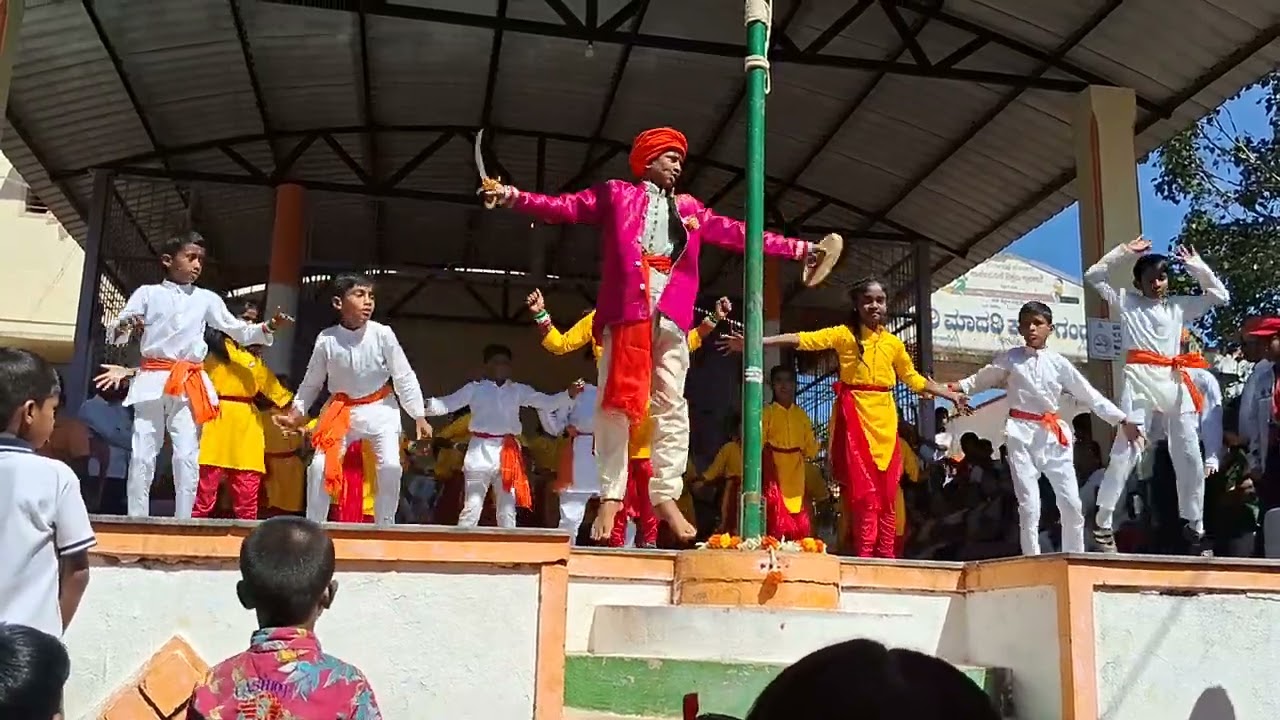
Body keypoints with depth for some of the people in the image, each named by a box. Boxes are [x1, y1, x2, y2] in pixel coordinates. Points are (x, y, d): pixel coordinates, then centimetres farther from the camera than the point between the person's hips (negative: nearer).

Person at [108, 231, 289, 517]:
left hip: (190, 385, 1)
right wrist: (125, 327, -19)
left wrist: (267, 327, -3)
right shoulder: (147, 293, 7)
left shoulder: (207, 299, 12)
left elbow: (239, 331, 16)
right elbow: (113, 333, 5)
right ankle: (136, 521, 5)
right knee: (142, 455, -1)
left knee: (187, 456, -4)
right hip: (152, 381, -1)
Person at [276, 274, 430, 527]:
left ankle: (385, 525, 2)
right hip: (341, 410, 1)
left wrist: (419, 416, -8)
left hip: (380, 408, -1)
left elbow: (404, 377, -9)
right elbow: (312, 382, 2)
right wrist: (296, 413, -3)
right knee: (320, 466, -6)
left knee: (390, 465, -16)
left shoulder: (383, 334, -16)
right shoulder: (326, 339, -13)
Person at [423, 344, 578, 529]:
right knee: (472, 508, -3)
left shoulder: (518, 390, 11)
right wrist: (427, 405, -21)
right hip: (481, 450, -3)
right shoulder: (475, 389, 4)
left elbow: (547, 403, 6)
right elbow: (448, 404, -2)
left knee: (507, 510, 10)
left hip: (508, 452, 3)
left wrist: (569, 395, -10)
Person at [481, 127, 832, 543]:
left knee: (672, 406, 0)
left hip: (670, 316, 4)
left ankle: (666, 495, 2)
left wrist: (798, 249, 21)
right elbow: (566, 207, 5)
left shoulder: (689, 209, 22)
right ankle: (611, 496, -2)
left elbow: (738, 234, 23)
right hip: (626, 310, -3)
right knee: (616, 403, -5)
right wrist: (512, 197, -8)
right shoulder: (616, 195, 13)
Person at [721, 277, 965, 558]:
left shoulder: (894, 342, 11)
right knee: (863, 490, -7)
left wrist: (950, 395, 24)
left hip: (885, 419, 4)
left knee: (887, 491, 4)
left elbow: (914, 379, 23)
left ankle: (886, 557, 12)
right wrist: (755, 342, -24)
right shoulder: (844, 334, -1)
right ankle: (865, 557, -3)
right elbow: (803, 339, -13)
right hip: (855, 415, -4)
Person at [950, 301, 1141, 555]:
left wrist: (1123, 421, 4)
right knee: (1029, 504, -4)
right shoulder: (1009, 359, 3)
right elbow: (980, 380, 11)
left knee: (1071, 502, 0)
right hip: (1022, 434, -2)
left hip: (1054, 434, 2)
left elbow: (1090, 395, 7)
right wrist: (951, 388, -3)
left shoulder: (1058, 363, 4)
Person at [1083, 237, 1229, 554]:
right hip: (1139, 380, -3)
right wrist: (1125, 252, 10)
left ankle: (1195, 527, 13)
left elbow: (1219, 294, 22)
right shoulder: (1126, 301, 13)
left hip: (1175, 382, 4)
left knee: (1190, 455, 3)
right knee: (1126, 452, -11)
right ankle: (1103, 524, -10)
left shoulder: (1178, 306, 19)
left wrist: (1196, 265, 15)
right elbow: (1093, 275, 12)